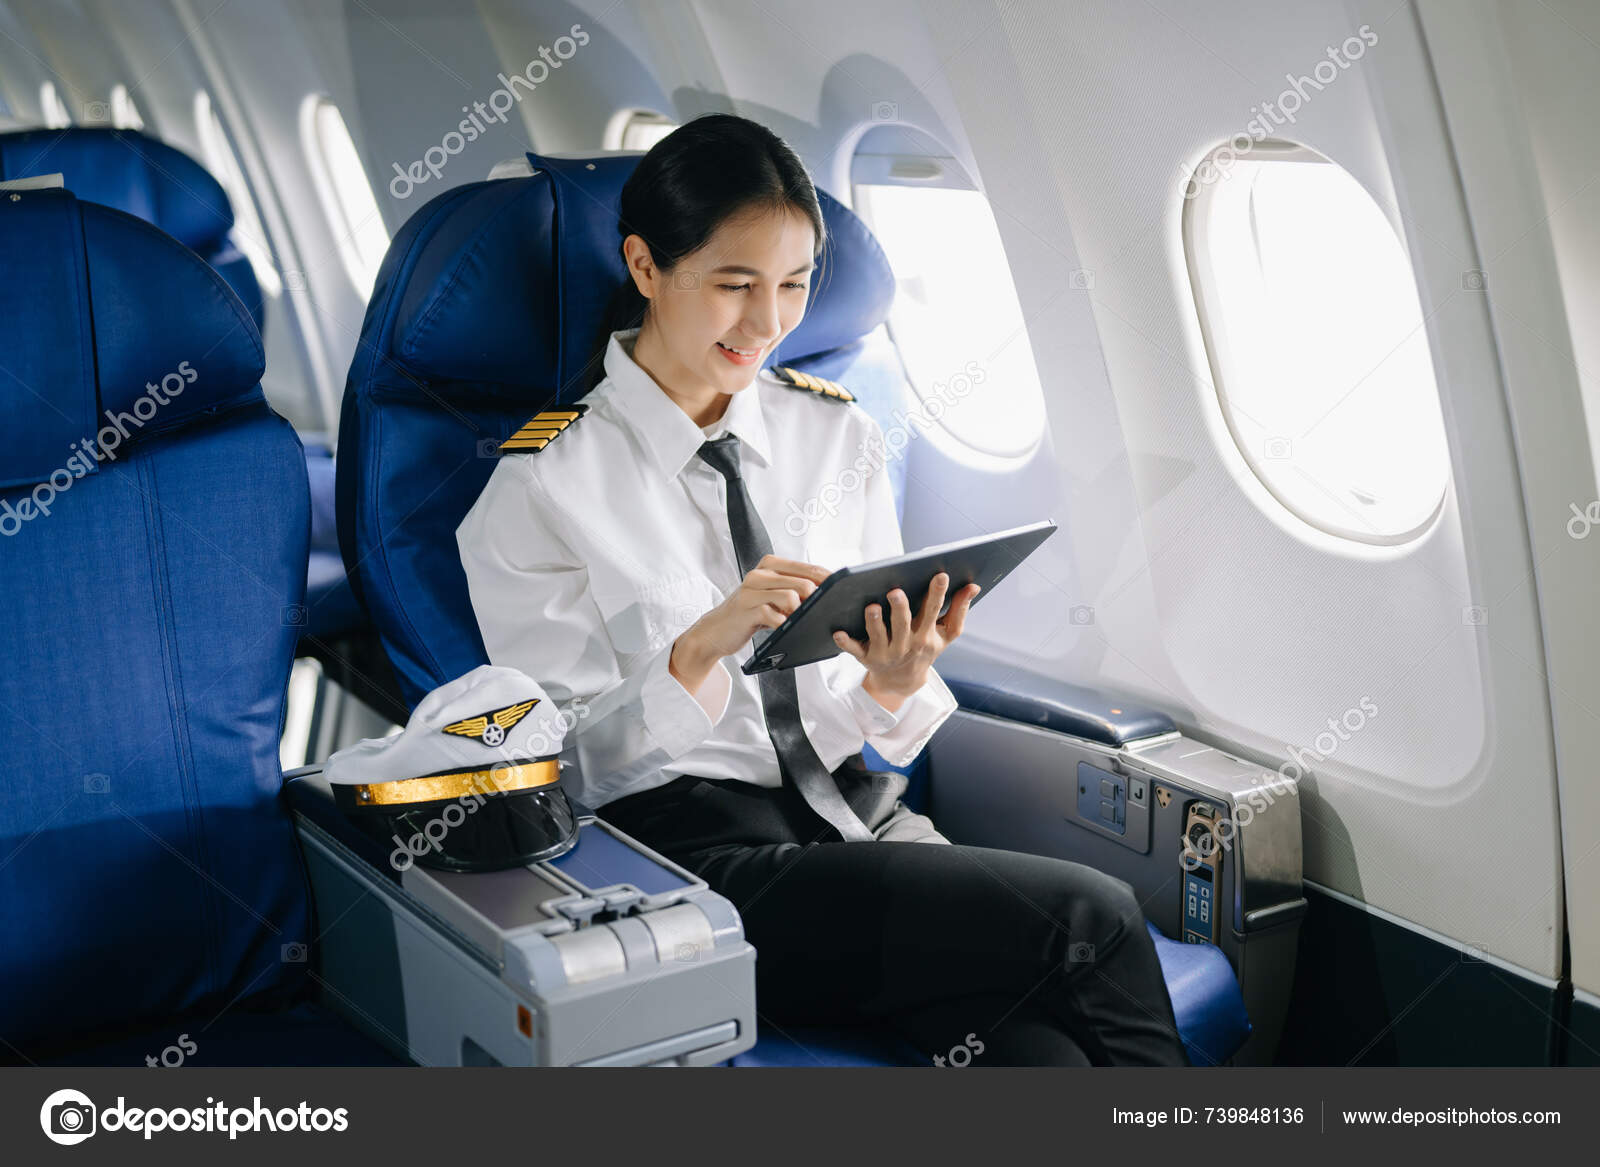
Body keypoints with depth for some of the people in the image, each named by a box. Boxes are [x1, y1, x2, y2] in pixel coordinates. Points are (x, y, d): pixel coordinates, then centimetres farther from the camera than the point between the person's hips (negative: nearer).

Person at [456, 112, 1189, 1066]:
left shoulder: (841, 436, 11)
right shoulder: (545, 486, -2)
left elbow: (879, 740, 13)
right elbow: (570, 764, -4)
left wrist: (898, 684, -11)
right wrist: (701, 651, -21)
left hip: (860, 812, 4)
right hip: (694, 847, -4)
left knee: (1039, 1051, -26)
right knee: (1093, 915, -23)